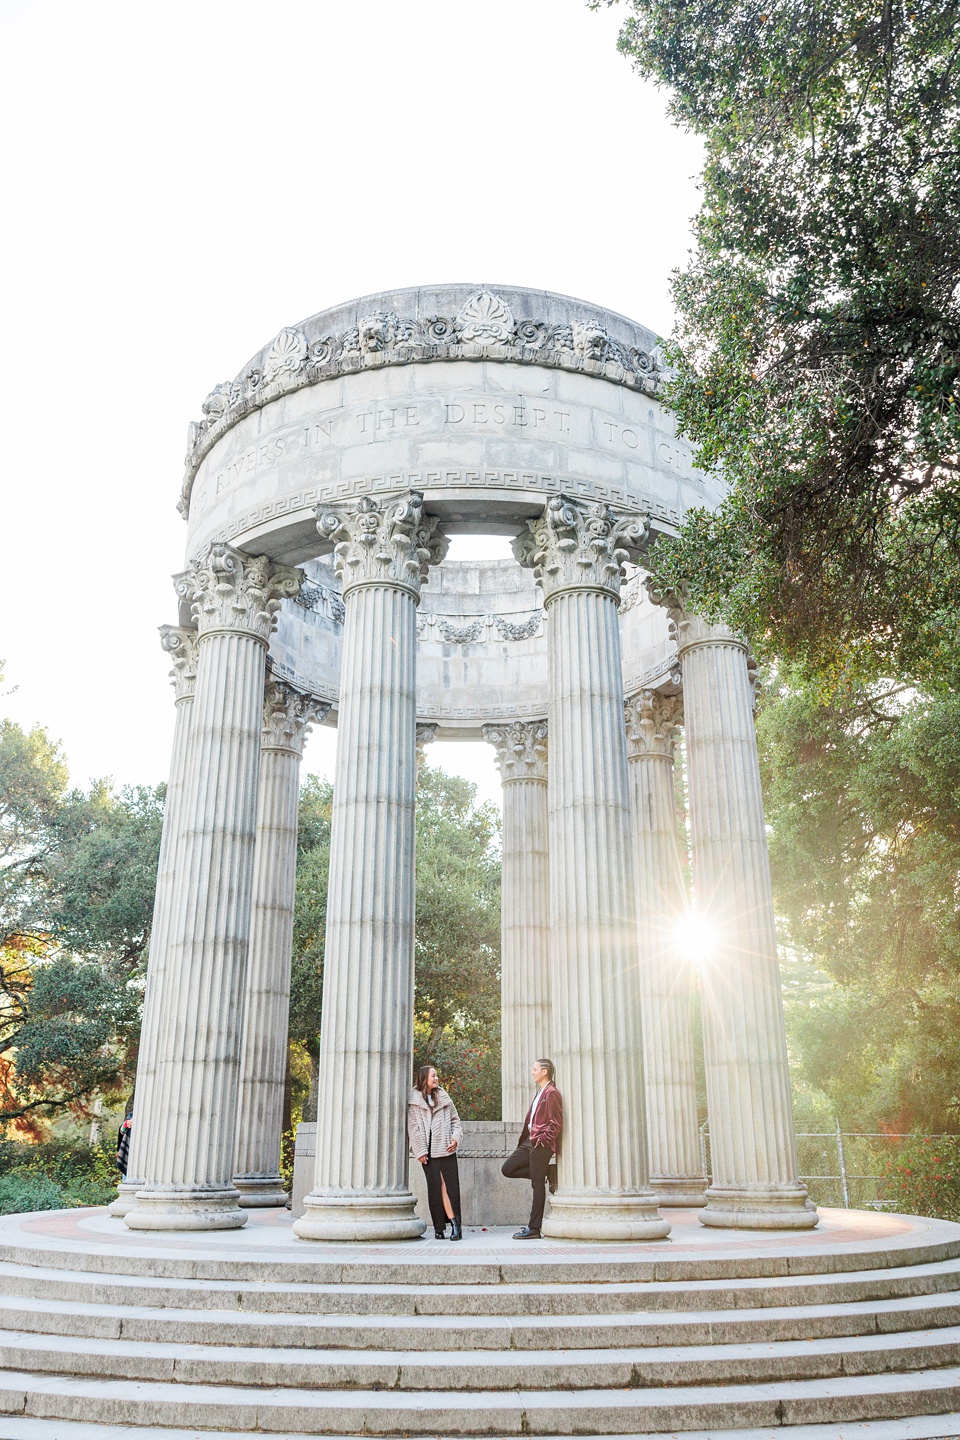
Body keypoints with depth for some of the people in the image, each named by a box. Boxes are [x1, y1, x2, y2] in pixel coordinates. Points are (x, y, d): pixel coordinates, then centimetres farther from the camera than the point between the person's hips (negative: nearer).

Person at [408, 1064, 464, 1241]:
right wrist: (420, 1151, -6)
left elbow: (455, 1120, 15)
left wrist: (456, 1138, -2)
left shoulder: (444, 1098, 13)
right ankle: (440, 1227, 4)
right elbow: (413, 1127, 0)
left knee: (451, 1186, -3)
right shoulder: (414, 1101, 3)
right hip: (429, 1152, -2)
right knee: (435, 1187, -2)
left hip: (446, 1149, 2)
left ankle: (455, 1224, -2)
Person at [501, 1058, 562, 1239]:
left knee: (538, 1184, -4)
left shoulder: (551, 1093, -12)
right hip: (530, 1142, 10)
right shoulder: (540, 1093, 19)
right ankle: (544, 1173, 12)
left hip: (541, 1145, -10)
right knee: (507, 1169, 8)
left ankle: (534, 1228, 3)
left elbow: (556, 1123, -17)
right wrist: (527, 1137, 13)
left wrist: (542, 1140, -18)